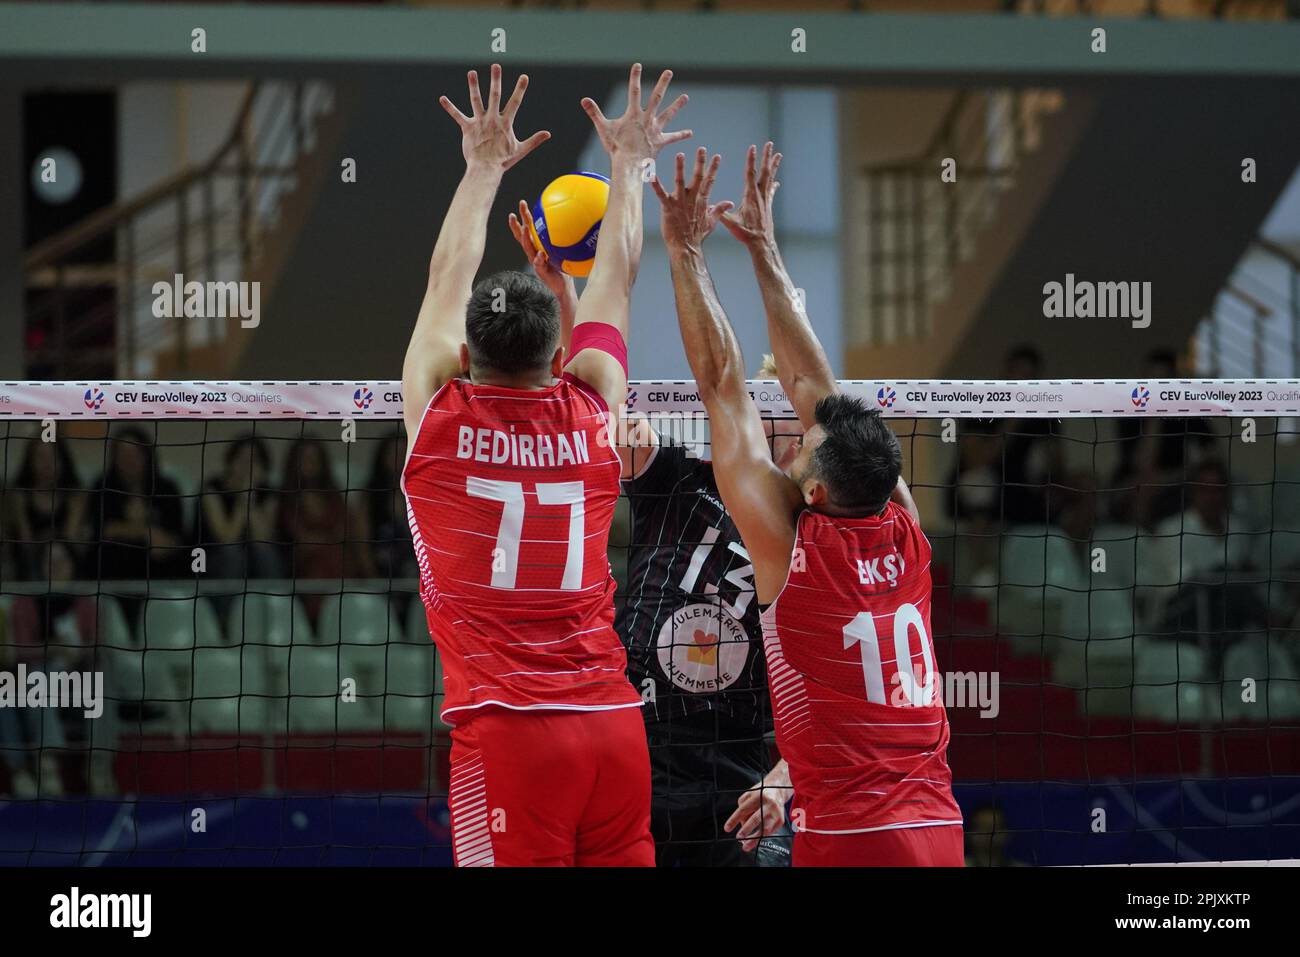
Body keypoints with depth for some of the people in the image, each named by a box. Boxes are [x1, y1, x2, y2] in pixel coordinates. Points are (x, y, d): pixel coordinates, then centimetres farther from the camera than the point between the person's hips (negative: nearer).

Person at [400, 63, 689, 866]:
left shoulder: (438, 416, 1)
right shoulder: (589, 411, 6)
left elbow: (448, 278, 18)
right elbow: (617, 277, 22)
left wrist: (484, 168, 31)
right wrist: (628, 165, 35)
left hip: (506, 732, -3)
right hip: (614, 727, 3)